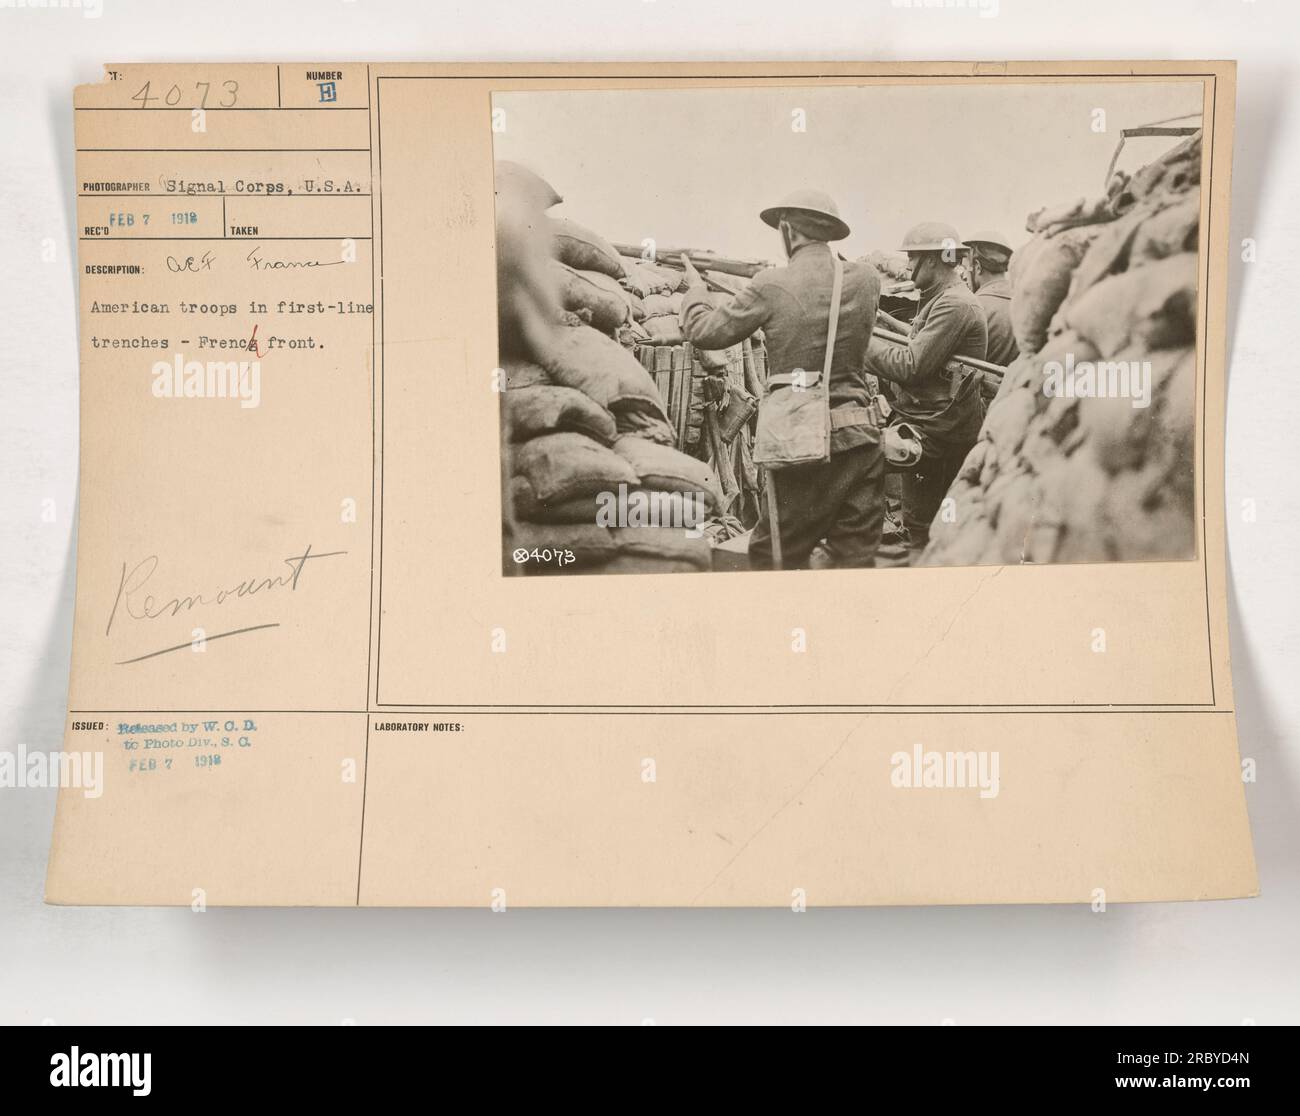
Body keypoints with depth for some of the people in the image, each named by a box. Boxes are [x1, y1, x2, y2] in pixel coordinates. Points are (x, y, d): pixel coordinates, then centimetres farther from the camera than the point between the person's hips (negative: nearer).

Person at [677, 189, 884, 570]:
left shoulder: (772, 286, -10)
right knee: (856, 556, 10)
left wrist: (696, 285, 17)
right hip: (861, 438, 4)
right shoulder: (865, 279, 1)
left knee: (772, 556, 10)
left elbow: (703, 331, -2)